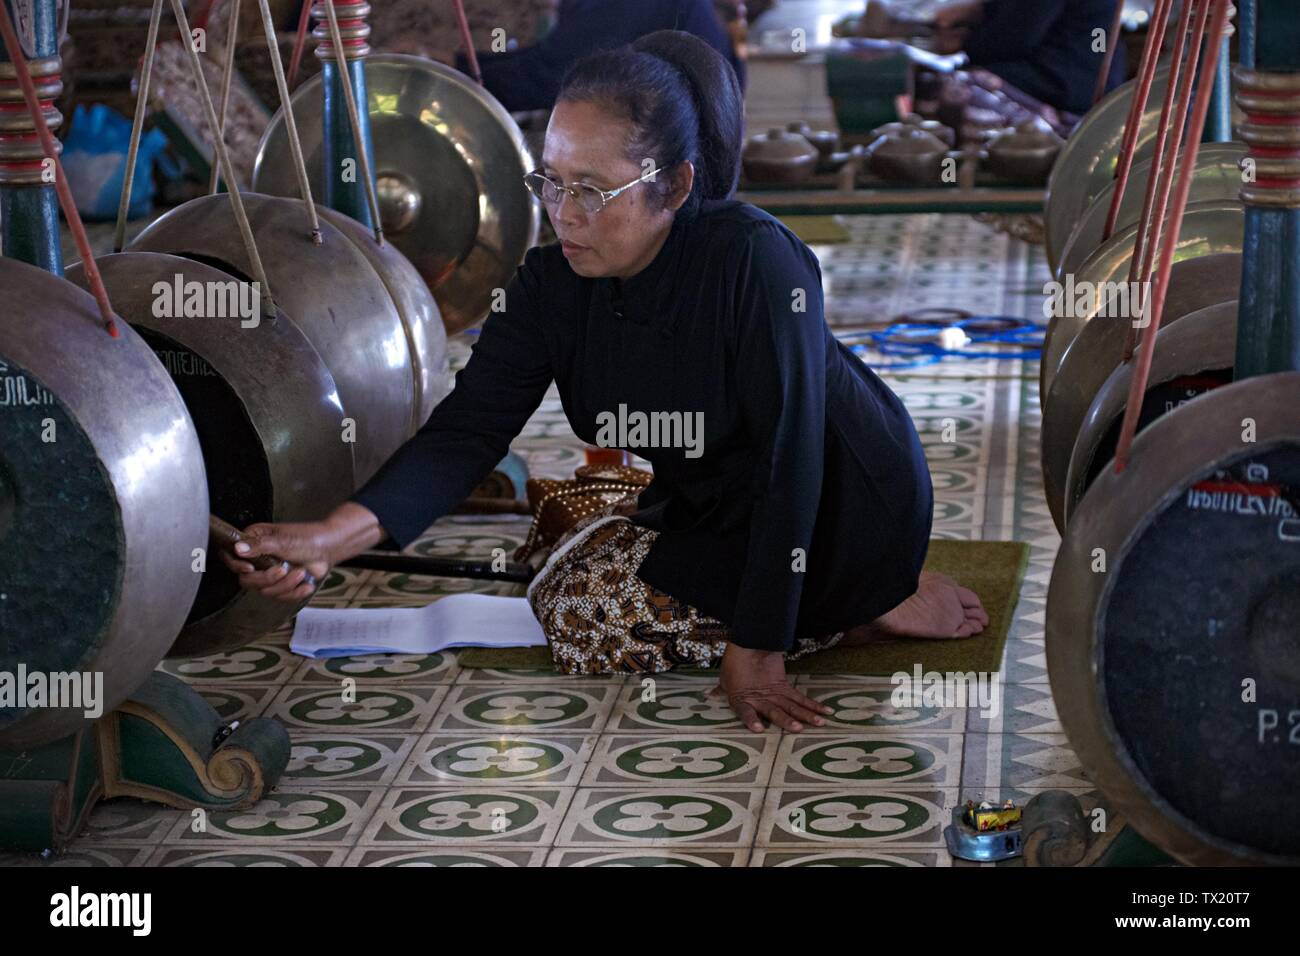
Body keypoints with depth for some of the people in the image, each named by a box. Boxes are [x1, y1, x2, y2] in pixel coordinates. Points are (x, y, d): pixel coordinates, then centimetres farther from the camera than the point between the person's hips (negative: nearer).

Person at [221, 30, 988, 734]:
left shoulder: (755, 262, -32)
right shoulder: (553, 284, -13)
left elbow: (790, 468, -31)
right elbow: (468, 429, -21)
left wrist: (755, 651, -31)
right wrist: (338, 534, -38)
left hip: (842, 509, -7)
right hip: (714, 502, 7)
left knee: (588, 617, -11)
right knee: (565, 581, 13)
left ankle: (872, 609, -3)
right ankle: (840, 603, 15)